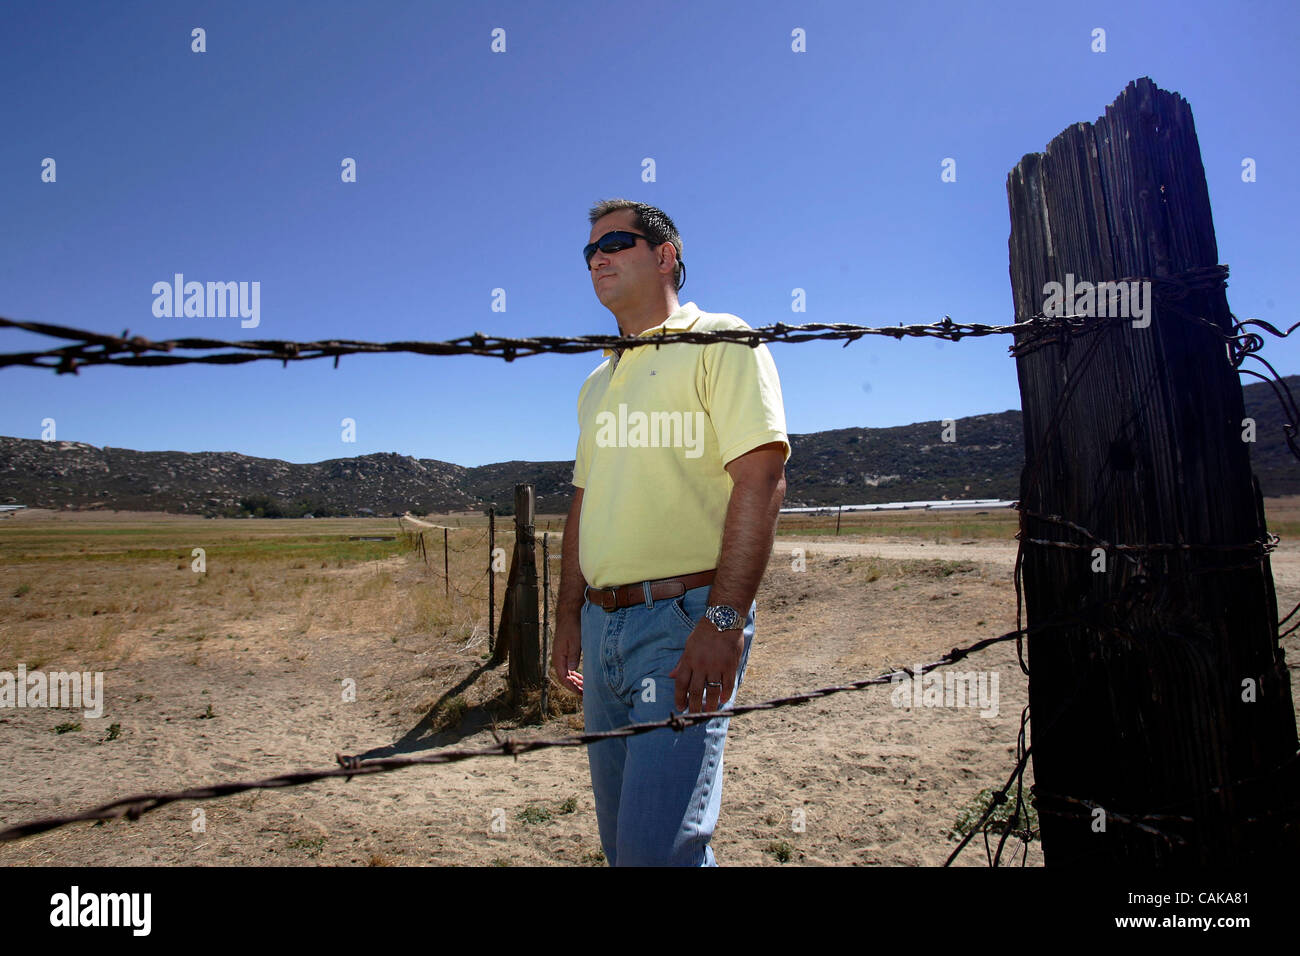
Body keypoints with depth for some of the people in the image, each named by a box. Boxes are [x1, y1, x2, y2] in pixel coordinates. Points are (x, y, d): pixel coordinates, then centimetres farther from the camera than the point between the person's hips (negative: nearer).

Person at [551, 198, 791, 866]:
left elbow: (760, 479, -15)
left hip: (685, 618, -7)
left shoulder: (718, 341, -3)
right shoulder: (598, 382, 20)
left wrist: (724, 620, -23)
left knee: (657, 847, -10)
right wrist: (569, 617, 17)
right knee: (620, 838, 14)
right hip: (603, 623, 8)